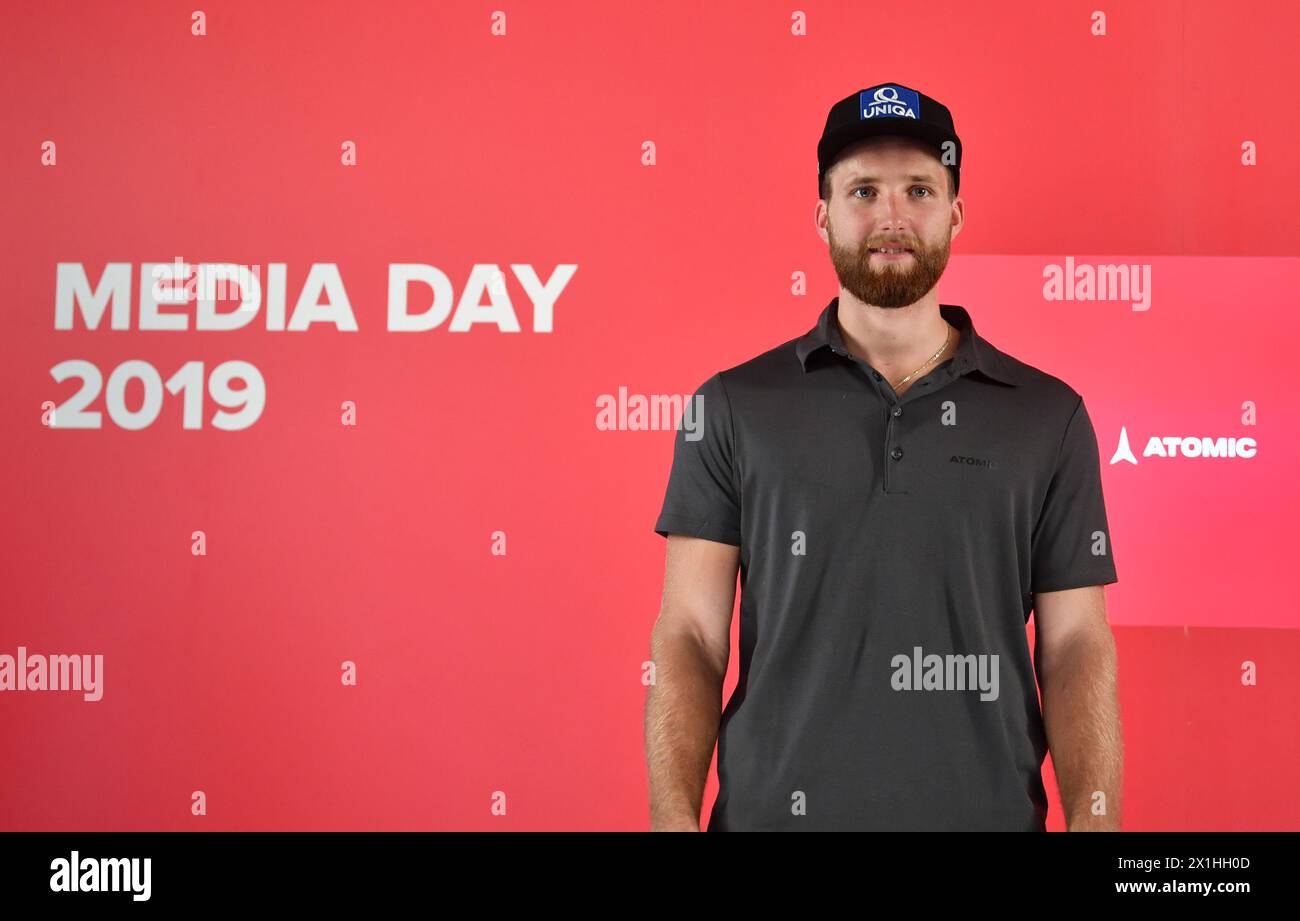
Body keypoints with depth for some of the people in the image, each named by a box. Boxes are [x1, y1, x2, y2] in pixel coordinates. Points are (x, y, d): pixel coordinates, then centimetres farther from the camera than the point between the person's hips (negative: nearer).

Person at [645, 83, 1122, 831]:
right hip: (778, 808, 0)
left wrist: (1095, 819, -12)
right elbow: (690, 637, -3)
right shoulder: (735, 408, 1)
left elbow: (1076, 646, 1)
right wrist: (674, 817, -14)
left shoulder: (1048, 417, 3)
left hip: (986, 809, 1)